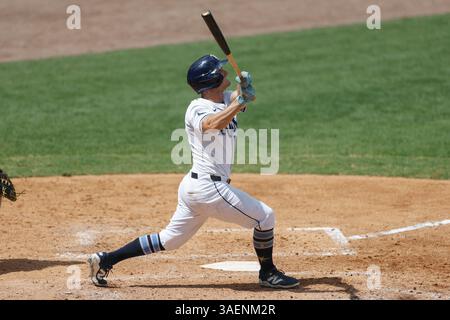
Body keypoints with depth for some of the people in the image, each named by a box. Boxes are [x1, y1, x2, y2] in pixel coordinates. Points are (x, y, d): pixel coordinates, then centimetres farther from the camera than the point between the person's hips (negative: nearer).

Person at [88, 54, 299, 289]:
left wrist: (245, 89, -22)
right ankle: (268, 274, 17)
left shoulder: (226, 99, 12)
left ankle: (105, 260, 16)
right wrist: (240, 102, -38)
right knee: (265, 217, 2)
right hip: (210, 188, -9)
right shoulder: (197, 109, -14)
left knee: (169, 239, 15)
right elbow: (214, 124, -35)